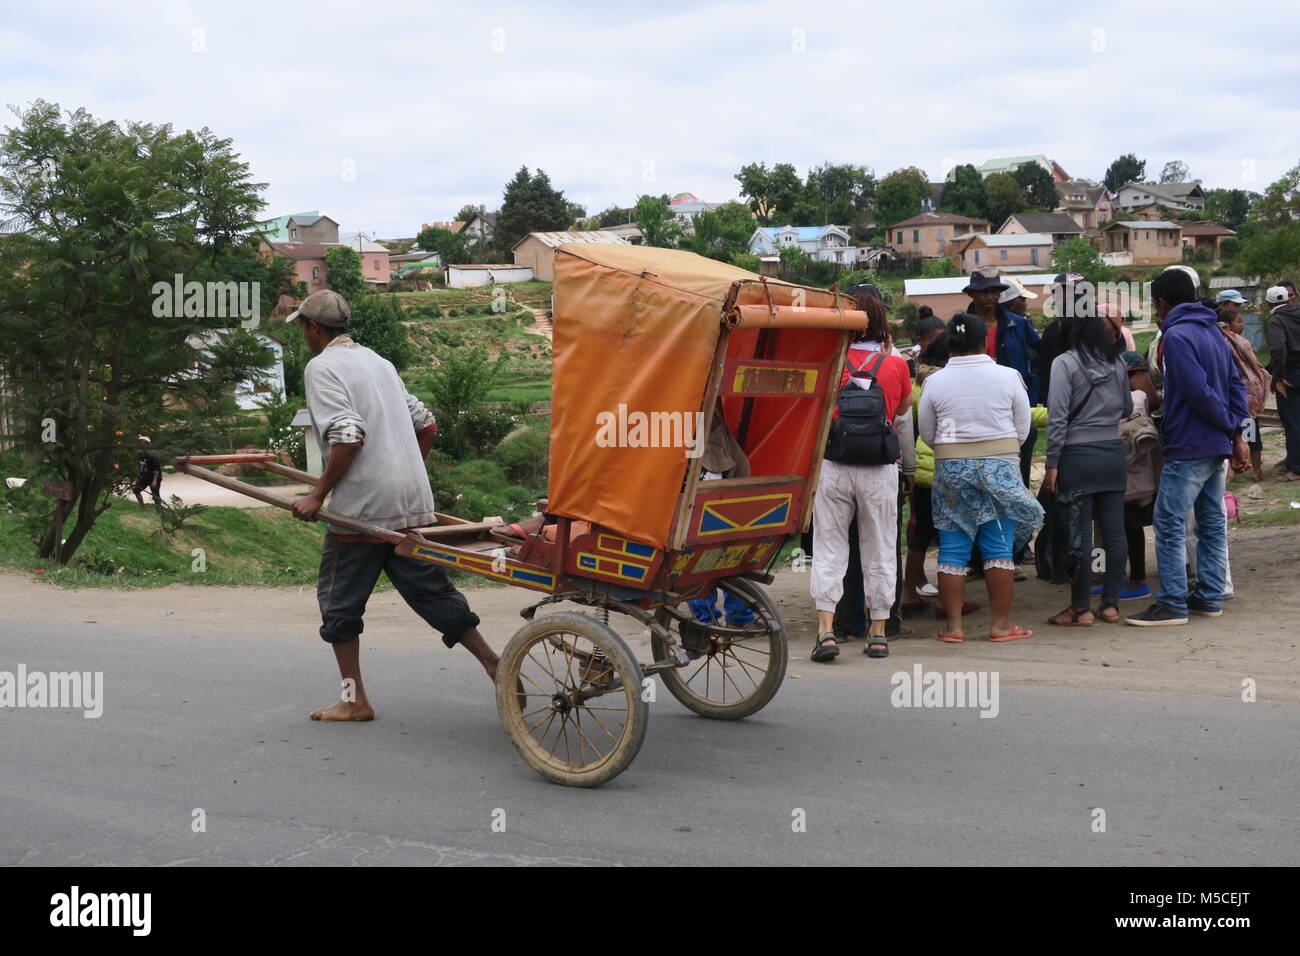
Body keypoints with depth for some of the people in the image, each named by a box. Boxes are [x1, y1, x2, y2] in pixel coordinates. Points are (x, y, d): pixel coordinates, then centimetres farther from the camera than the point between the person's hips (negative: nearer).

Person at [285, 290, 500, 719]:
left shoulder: (322, 368, -6)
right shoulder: (377, 361, 19)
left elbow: (348, 437, -20)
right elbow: (426, 424, 21)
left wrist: (317, 495, -13)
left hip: (362, 506, -7)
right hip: (412, 503, 7)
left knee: (339, 600, 6)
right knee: (431, 590, 11)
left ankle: (355, 701, 9)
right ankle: (495, 665, 5)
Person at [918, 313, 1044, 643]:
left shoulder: (935, 382, -3)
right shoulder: (1008, 377, -2)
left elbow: (926, 433, 4)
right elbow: (1022, 428, 4)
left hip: (951, 468, 0)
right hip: (1001, 467, 0)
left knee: (952, 550, 4)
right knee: (1000, 548, 4)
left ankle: (953, 625, 5)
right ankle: (1001, 624, 6)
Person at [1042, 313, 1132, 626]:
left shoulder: (1065, 363, -9)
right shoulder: (1117, 363, 4)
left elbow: (1058, 417, -12)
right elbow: (1127, 409, 14)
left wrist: (1052, 463, -8)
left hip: (1078, 456, -4)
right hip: (1113, 453, 5)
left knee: (1079, 533, -1)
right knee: (1114, 529, 8)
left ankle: (1080, 609, 4)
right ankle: (1110, 603, 13)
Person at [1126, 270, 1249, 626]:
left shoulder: (1176, 335, -14)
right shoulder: (1213, 332, 14)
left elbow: (1198, 391, -21)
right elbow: (1236, 384, 13)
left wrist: (1229, 424, -9)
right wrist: (1238, 433, 7)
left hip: (1188, 446, -9)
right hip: (1217, 446, 9)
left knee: (1170, 524, -5)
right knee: (1212, 523, 12)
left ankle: (1172, 604, -5)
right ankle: (1209, 597, 18)